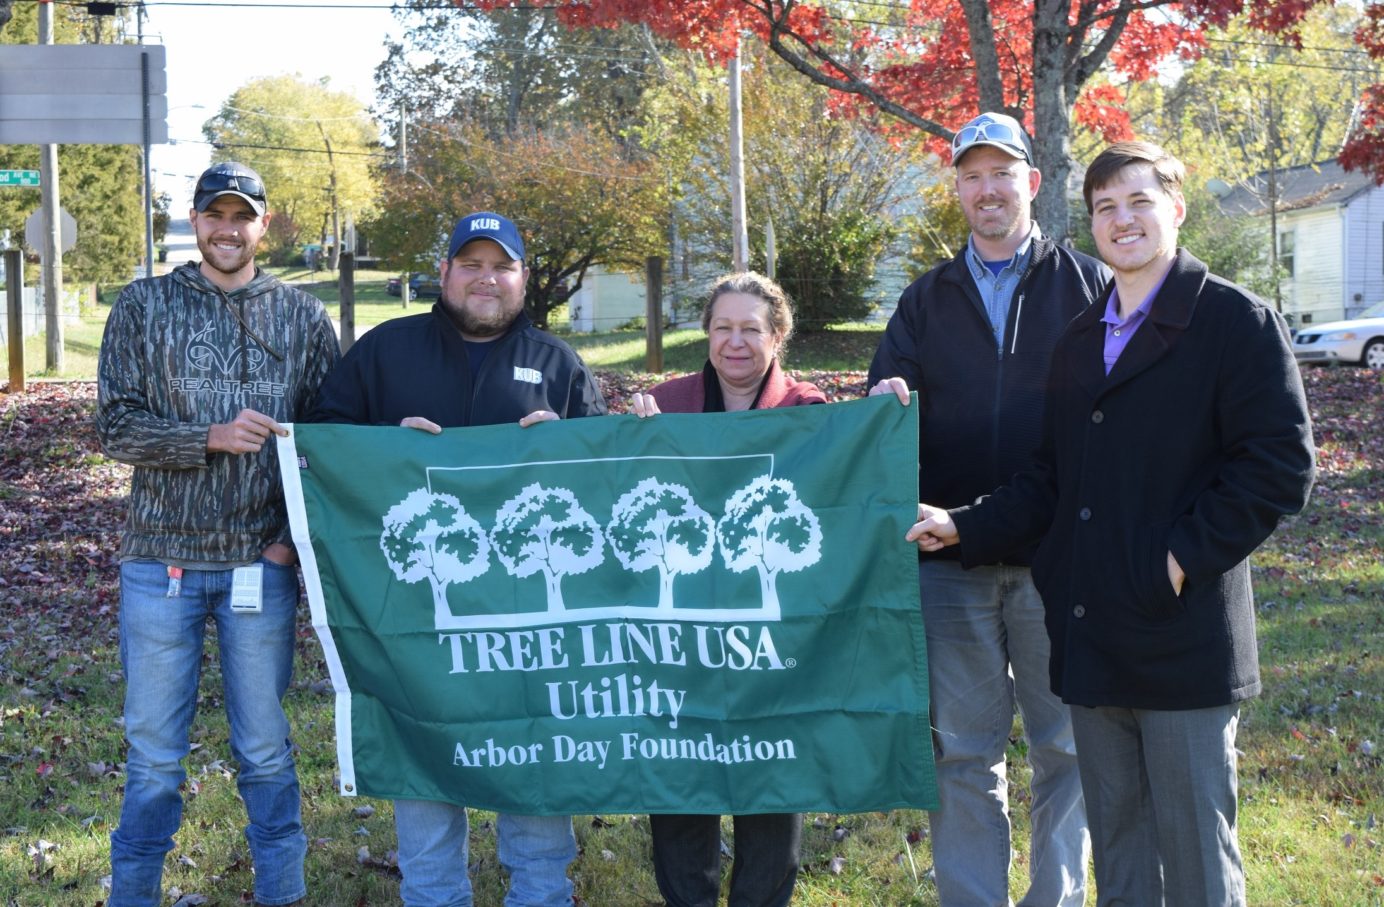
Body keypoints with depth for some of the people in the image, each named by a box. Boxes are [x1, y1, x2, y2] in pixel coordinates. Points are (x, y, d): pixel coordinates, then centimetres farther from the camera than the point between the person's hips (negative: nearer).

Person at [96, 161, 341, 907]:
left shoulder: (301, 317, 5)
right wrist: (213, 436, -17)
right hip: (160, 561, 0)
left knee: (265, 748, 9)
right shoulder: (144, 307, 3)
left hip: (261, 562, 0)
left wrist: (298, 531, -4)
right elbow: (115, 426, -3)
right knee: (154, 754, 7)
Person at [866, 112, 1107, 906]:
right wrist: (886, 401, -15)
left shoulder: (1090, 284, 4)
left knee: (1068, 743, 6)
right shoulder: (927, 300, 14)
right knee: (962, 749, 7)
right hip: (951, 559, 2)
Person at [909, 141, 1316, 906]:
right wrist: (965, 528, 5)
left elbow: (1280, 462, -11)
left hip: (1182, 635, -6)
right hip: (1092, 638, 6)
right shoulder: (1078, 341, 16)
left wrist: (1187, 556, -15)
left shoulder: (1237, 321, -5)